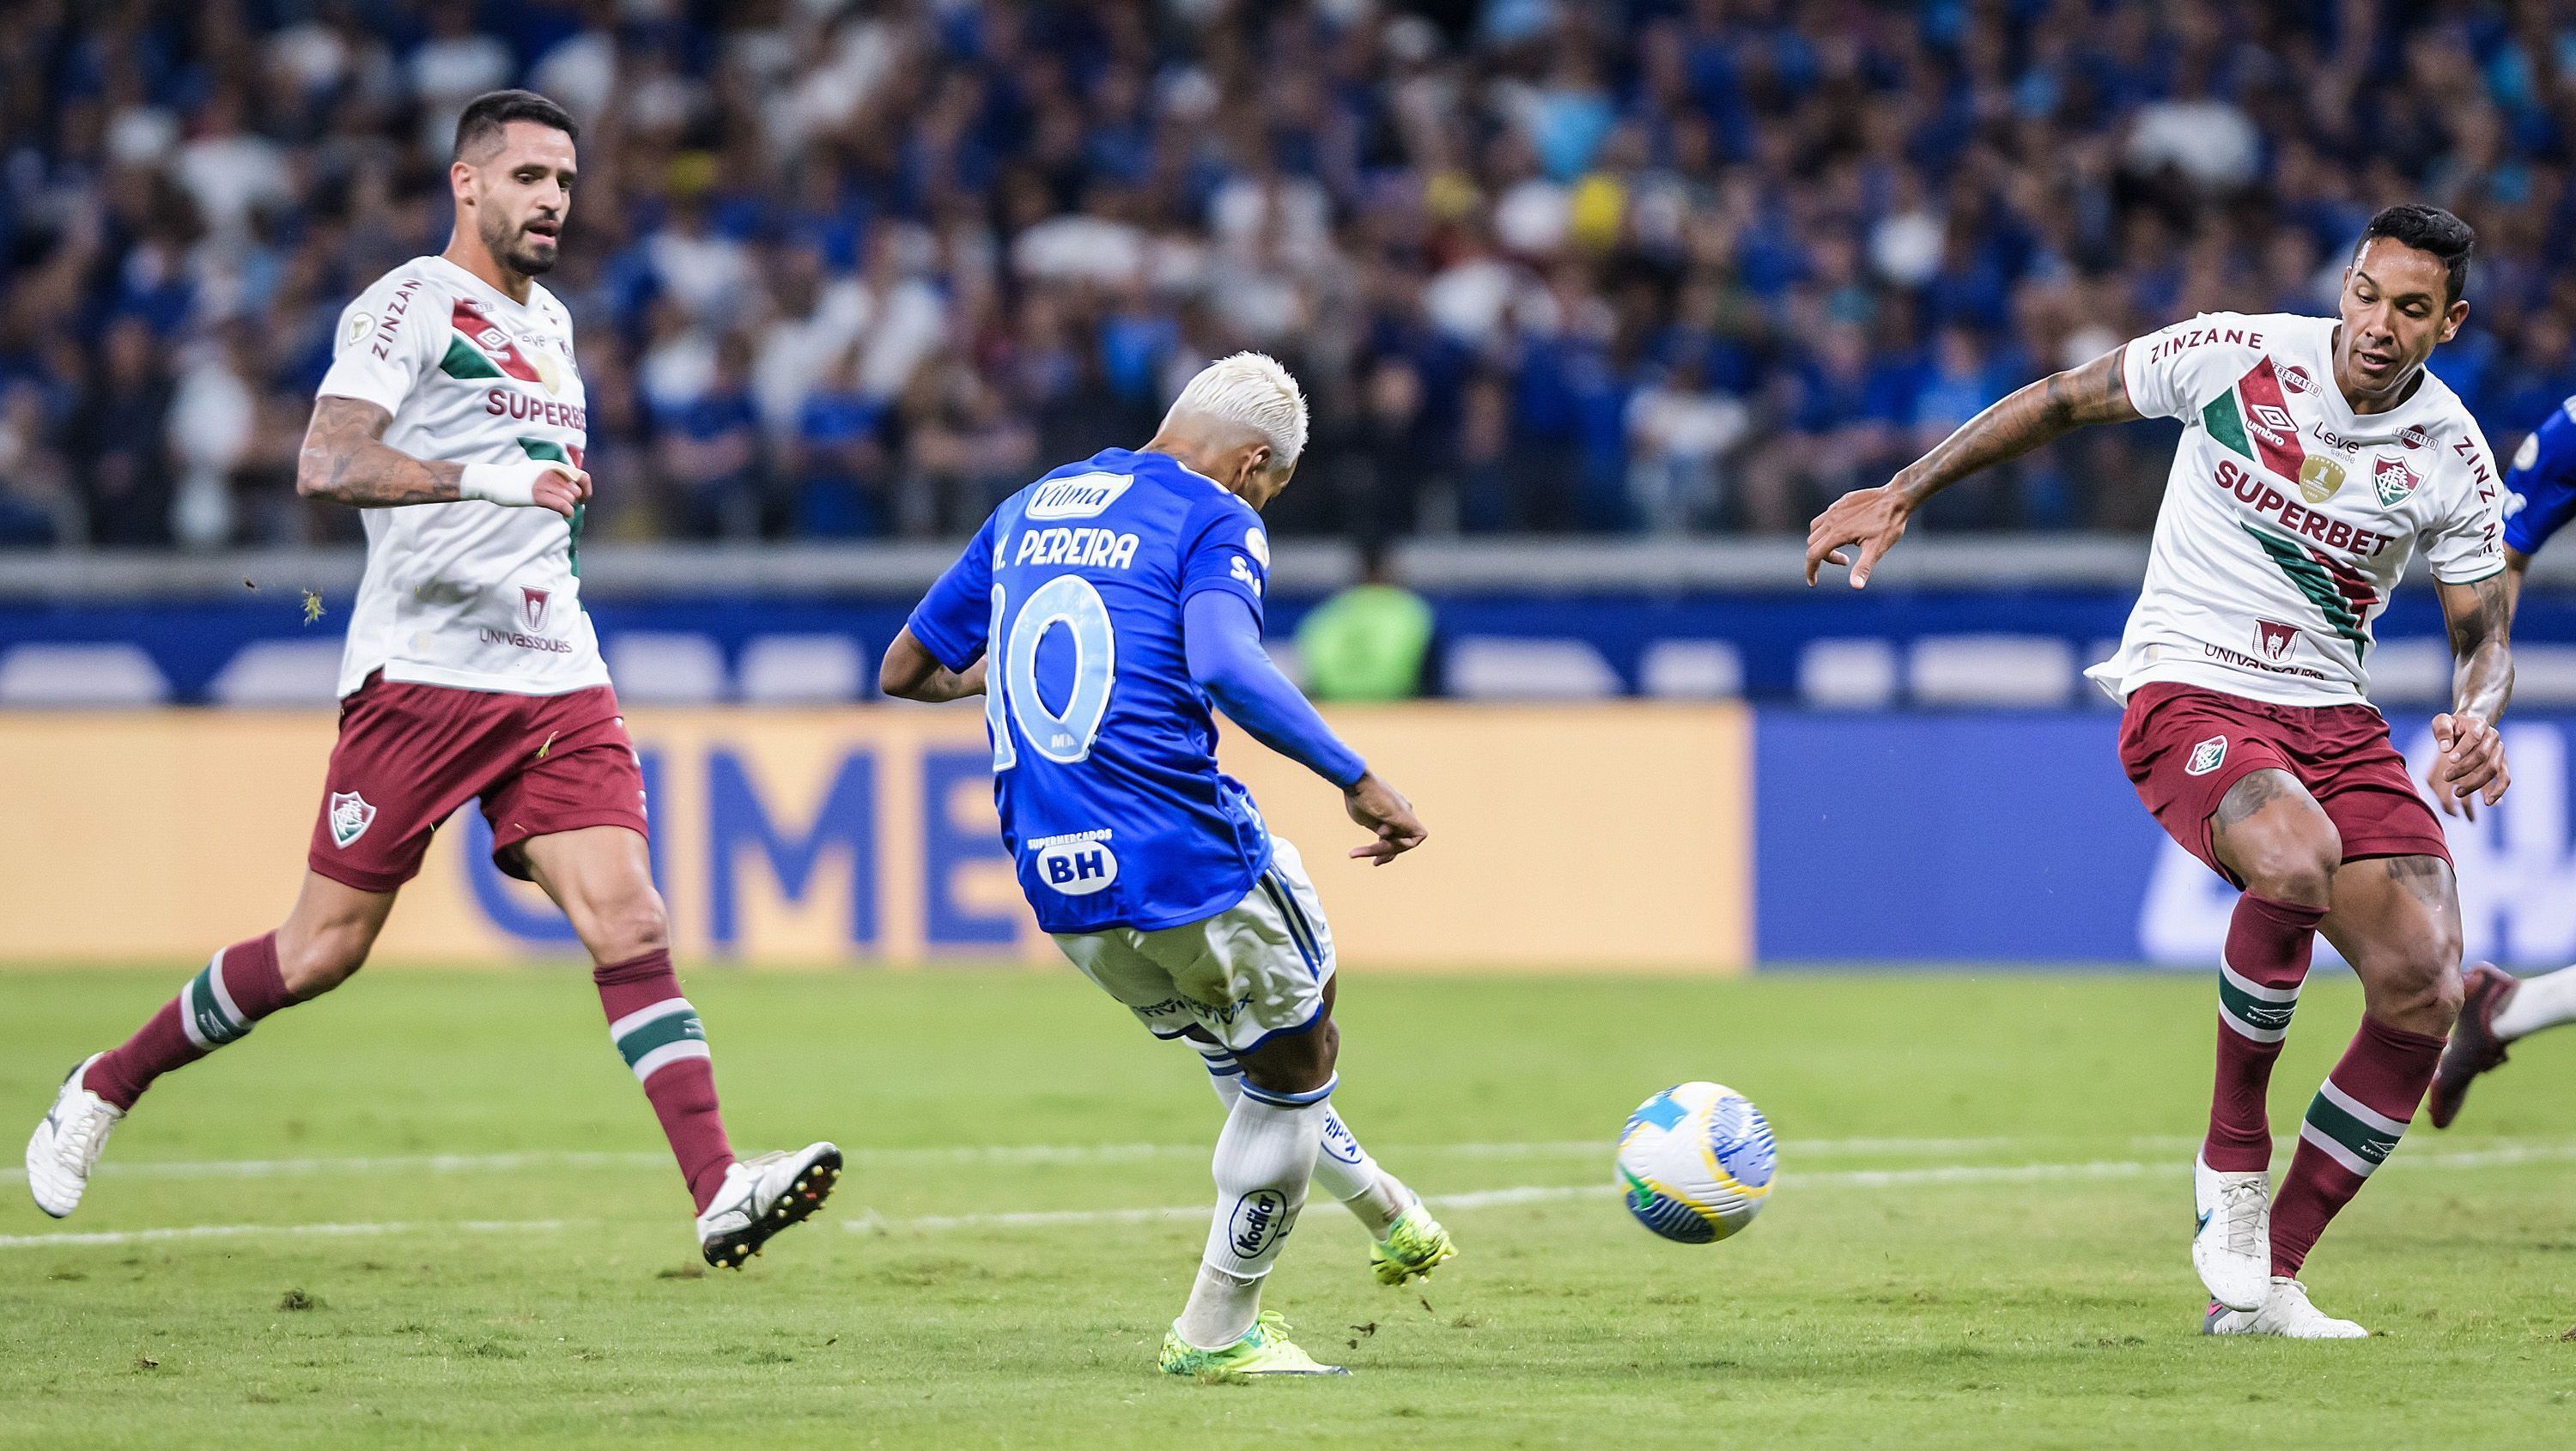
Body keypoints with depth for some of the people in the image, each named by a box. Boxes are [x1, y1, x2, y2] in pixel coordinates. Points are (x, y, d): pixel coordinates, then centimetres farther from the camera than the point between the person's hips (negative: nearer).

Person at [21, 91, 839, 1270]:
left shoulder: (549, 324, 19)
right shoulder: (411, 303, -7)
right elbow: (325, 464, -22)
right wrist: (493, 477, -30)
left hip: (555, 681, 6)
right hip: (419, 673, -6)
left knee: (630, 923, -11)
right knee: (322, 951, 0)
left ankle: (719, 1192, -22)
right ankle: (107, 1086, 22)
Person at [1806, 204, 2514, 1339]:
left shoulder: (2453, 458, -2)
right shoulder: (2235, 354, -8)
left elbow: (2486, 638, 7)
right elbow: (2059, 402, 4)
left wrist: (2475, 722, -17)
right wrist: (1900, 497, 3)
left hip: (2334, 716, 4)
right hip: (2187, 692, -4)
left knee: (2424, 994, -13)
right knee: (2296, 860, -37)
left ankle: (2261, 1282, 1)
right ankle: (2232, 1158, -14)